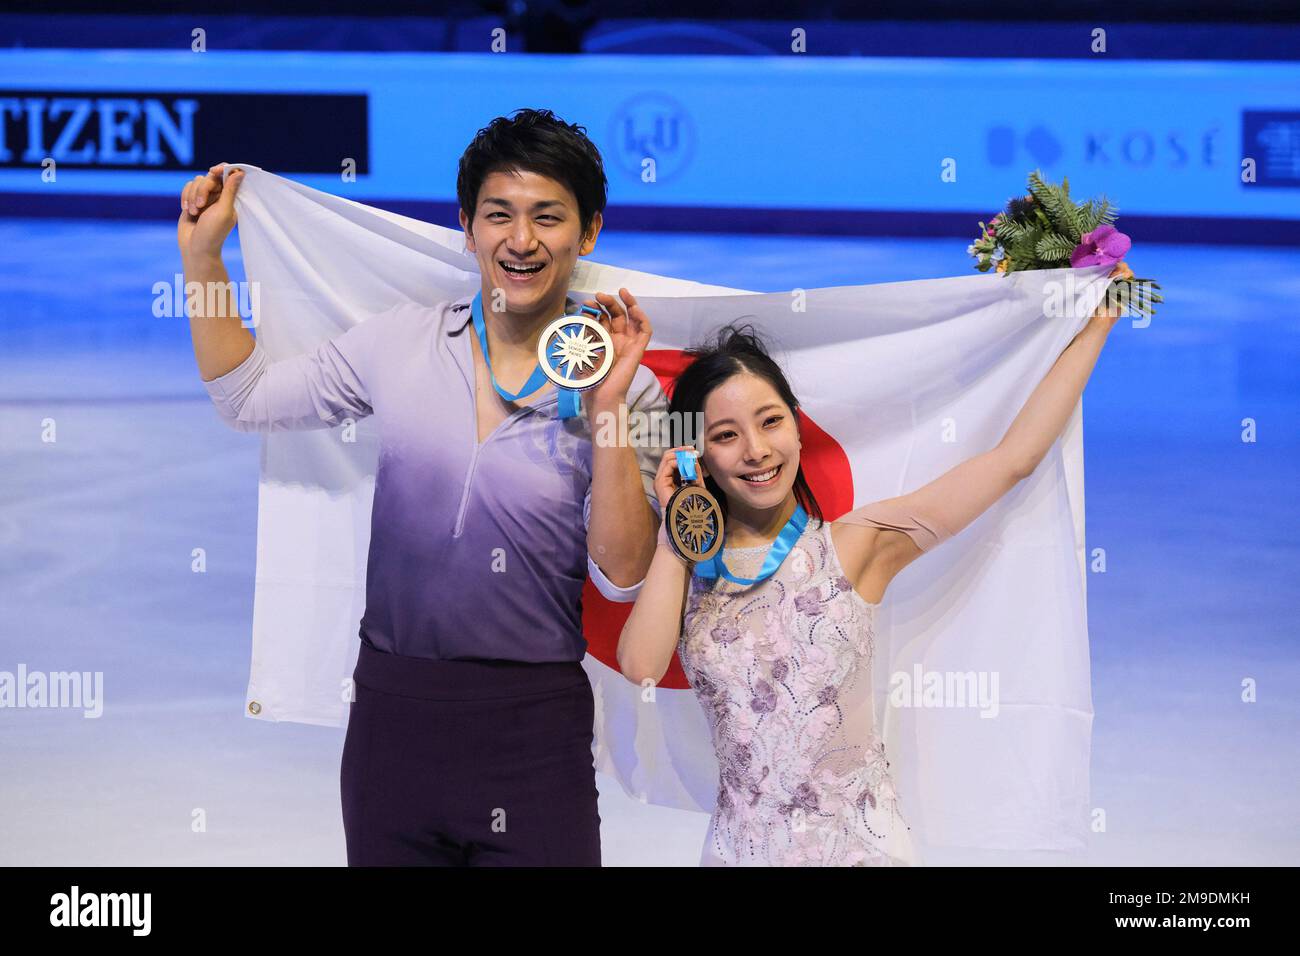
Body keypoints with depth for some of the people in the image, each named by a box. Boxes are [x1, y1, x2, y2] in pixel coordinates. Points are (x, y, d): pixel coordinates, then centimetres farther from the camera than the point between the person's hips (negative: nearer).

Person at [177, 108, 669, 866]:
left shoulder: (627, 386, -3)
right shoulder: (401, 341, 4)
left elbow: (623, 575, -9)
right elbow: (248, 398, 15)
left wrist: (607, 409, -16)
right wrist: (203, 255, 10)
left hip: (534, 732, -2)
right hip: (394, 709, 2)